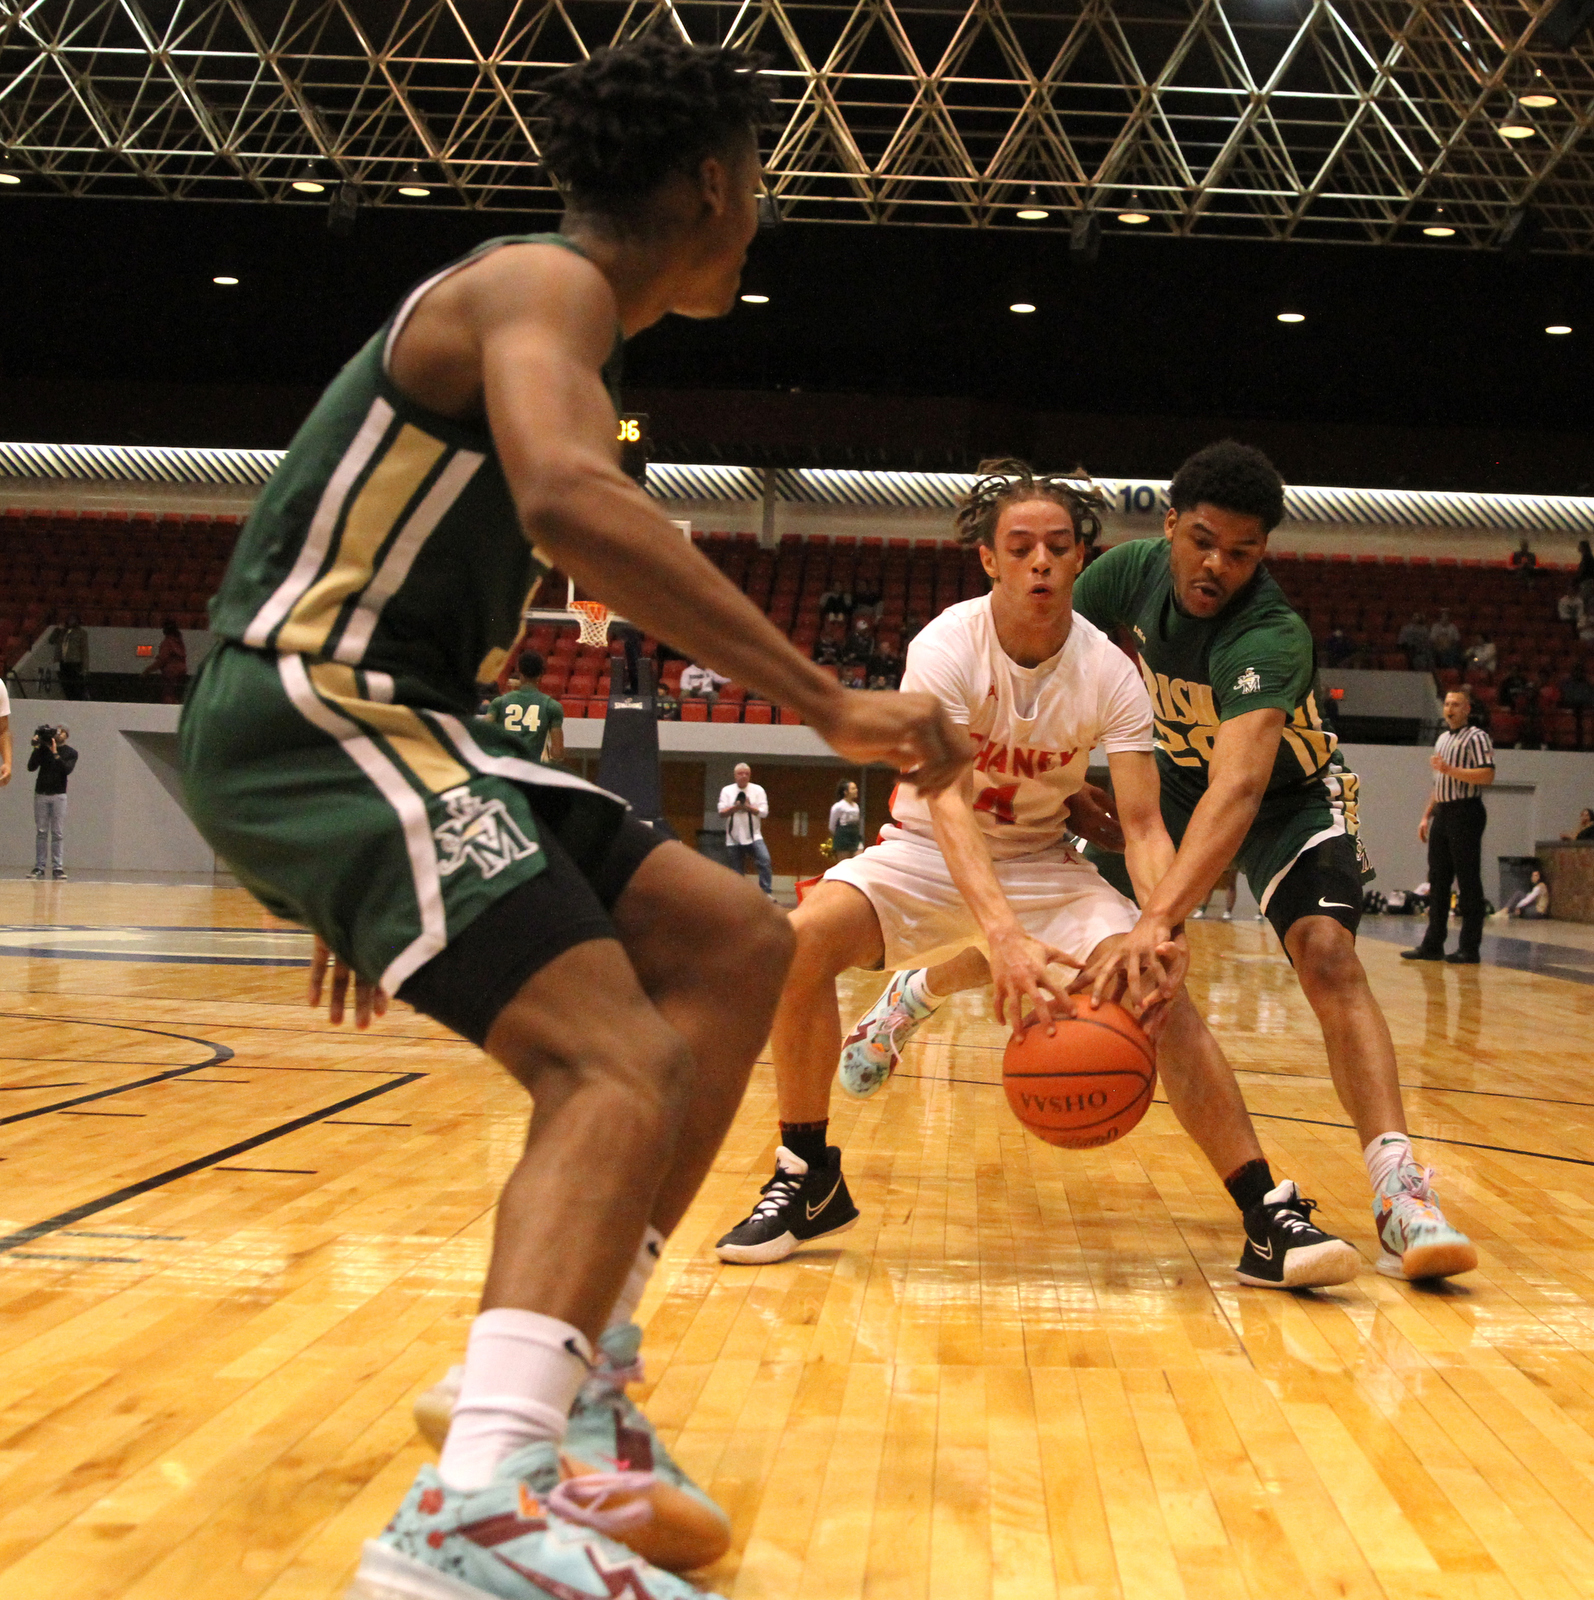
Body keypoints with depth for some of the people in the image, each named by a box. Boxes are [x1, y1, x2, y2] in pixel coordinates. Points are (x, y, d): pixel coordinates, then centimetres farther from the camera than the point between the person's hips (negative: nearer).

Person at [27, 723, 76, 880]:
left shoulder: (71, 753, 6)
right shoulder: (43, 748, 8)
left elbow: (67, 770, -12)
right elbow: (31, 767, -2)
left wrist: (55, 753, -17)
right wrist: (37, 747, -10)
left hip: (59, 795, -1)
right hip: (41, 794, 1)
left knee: (58, 834, -5)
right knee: (41, 832, -1)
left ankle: (58, 867, -7)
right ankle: (39, 867, -2)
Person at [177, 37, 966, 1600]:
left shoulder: (540, 303, 24)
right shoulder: (544, 285, -7)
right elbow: (569, 502, -31)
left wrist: (367, 884, 31)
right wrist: (830, 702, -30)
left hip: (372, 716, 10)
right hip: (304, 711, -10)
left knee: (732, 944, 8)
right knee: (618, 1073, -23)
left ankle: (563, 1368, 9)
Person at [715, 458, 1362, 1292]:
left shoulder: (1108, 673, -15)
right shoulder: (947, 647, -23)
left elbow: (1142, 823, -18)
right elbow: (945, 801, -35)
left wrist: (1160, 922, -41)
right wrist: (1003, 934, -52)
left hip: (1043, 861, 1)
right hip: (932, 853, -1)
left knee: (1161, 986, -24)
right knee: (801, 942, -28)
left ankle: (1269, 1221, -18)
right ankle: (808, 1179, -9)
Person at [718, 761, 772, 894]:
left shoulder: (758, 790, 4)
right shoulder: (727, 791, 6)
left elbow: (763, 812, -4)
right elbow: (722, 812, -2)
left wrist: (748, 807, -17)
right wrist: (735, 807, -19)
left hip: (754, 836, -1)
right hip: (734, 837, 1)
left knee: (764, 861, -20)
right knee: (737, 869, 4)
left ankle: (767, 892, -15)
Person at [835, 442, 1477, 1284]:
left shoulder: (1272, 639, -39)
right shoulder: (1132, 572, -21)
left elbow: (1237, 791, -53)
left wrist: (1154, 922, -65)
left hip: (1288, 794, -4)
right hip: (1178, 775, 4)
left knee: (1326, 953, -29)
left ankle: (1399, 1193, -32)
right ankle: (913, 994, 32)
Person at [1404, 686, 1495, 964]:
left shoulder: (1476, 737, -5)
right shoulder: (1443, 738, 20)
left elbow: (1487, 775, -18)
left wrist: (1450, 770, -23)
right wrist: (1427, 816, 20)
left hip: (1465, 813, -9)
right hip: (1442, 813, 9)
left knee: (1468, 881, -7)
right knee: (1438, 879, 8)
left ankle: (1469, 949, -5)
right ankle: (1433, 945, 12)